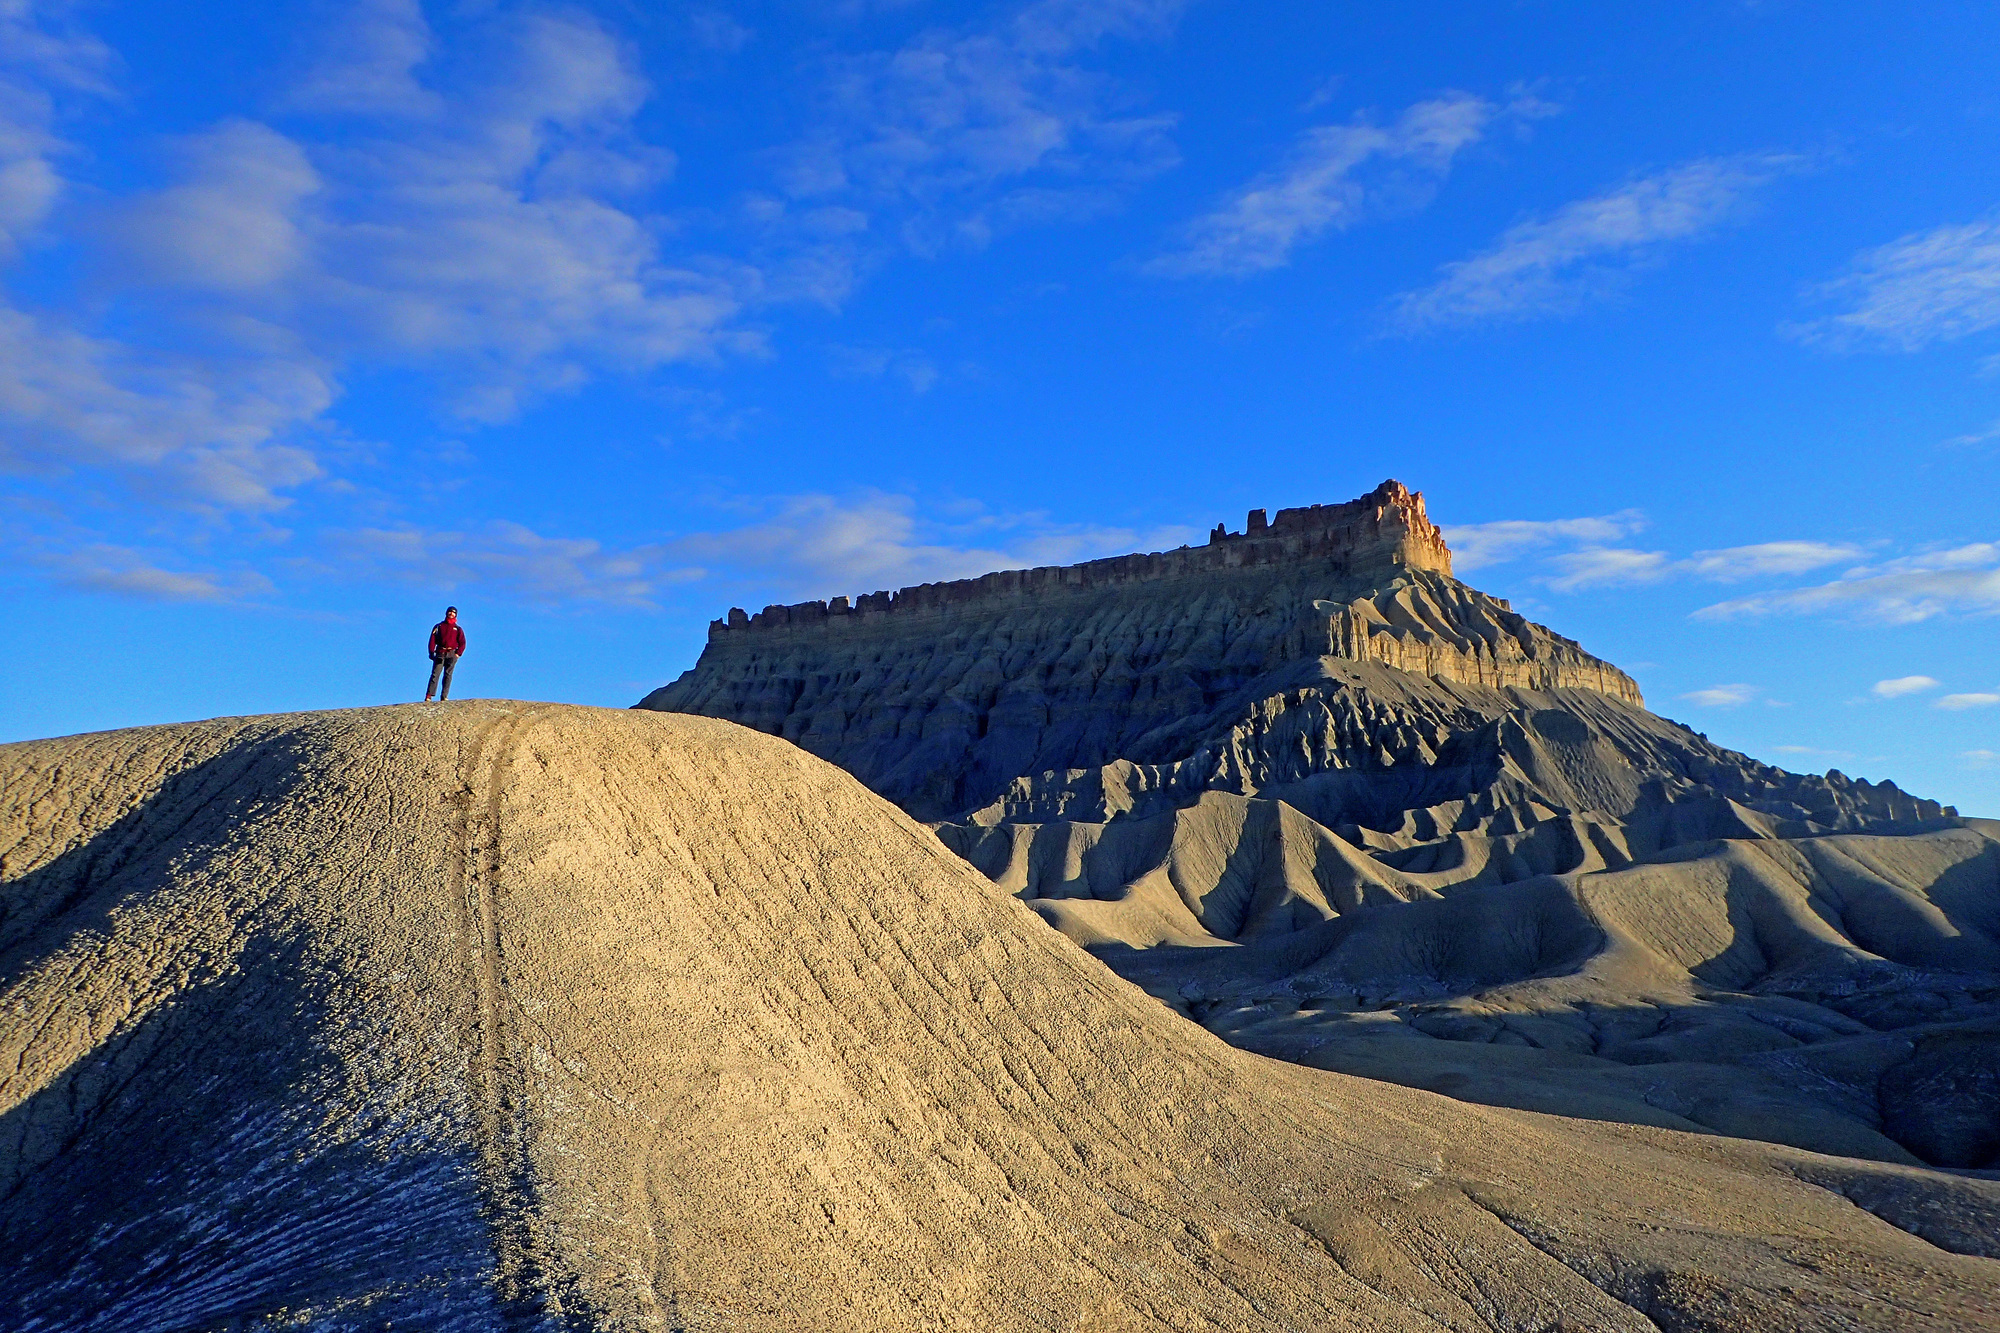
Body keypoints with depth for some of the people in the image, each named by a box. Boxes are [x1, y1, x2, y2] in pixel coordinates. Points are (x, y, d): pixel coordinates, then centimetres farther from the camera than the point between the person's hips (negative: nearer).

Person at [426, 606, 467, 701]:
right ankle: (428, 696, -16)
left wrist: (458, 653, -5)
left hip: (452, 654, 1)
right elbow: (432, 640, 8)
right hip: (440, 653, -1)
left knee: (448, 675, -3)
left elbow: (462, 643, 10)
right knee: (435, 674, -10)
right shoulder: (439, 626, 14)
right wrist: (431, 652, -3)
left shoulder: (458, 629, 15)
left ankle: (444, 697, -4)